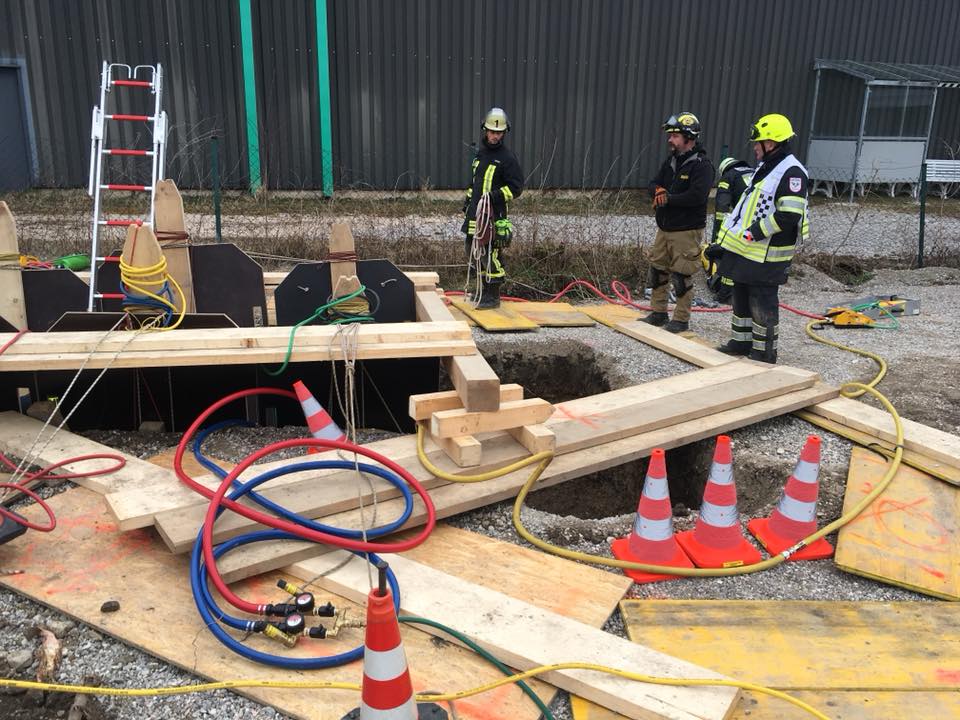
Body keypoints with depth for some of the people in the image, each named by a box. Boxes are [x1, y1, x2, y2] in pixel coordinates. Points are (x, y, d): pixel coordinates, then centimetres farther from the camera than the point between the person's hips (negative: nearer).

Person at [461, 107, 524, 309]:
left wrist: (496, 196, -21)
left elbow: (516, 187, -10)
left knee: (491, 252, -10)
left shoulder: (507, 157, -8)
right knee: (473, 251, 13)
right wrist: (468, 200, 22)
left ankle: (493, 296, -1)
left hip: (493, 214, -8)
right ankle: (484, 290, 26)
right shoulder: (481, 152, 16)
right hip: (476, 211, 8)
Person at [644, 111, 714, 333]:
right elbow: (653, 184, 12)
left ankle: (681, 320, 8)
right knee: (657, 271, 13)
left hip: (686, 231, -8)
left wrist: (668, 199, -15)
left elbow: (697, 196, -24)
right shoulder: (670, 161, 12)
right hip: (664, 229, 8)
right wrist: (659, 191, -12)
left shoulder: (701, 165, -13)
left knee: (682, 276, -3)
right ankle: (658, 313, 26)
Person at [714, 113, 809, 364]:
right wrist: (735, 232, 17)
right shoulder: (765, 167, 15)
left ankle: (765, 352, 8)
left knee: (762, 302, -2)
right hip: (746, 249, 10)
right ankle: (742, 341, 29)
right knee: (742, 296, 17)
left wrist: (755, 232, -20)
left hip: (766, 255, -10)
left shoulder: (791, 172, -16)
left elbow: (789, 215, -24)